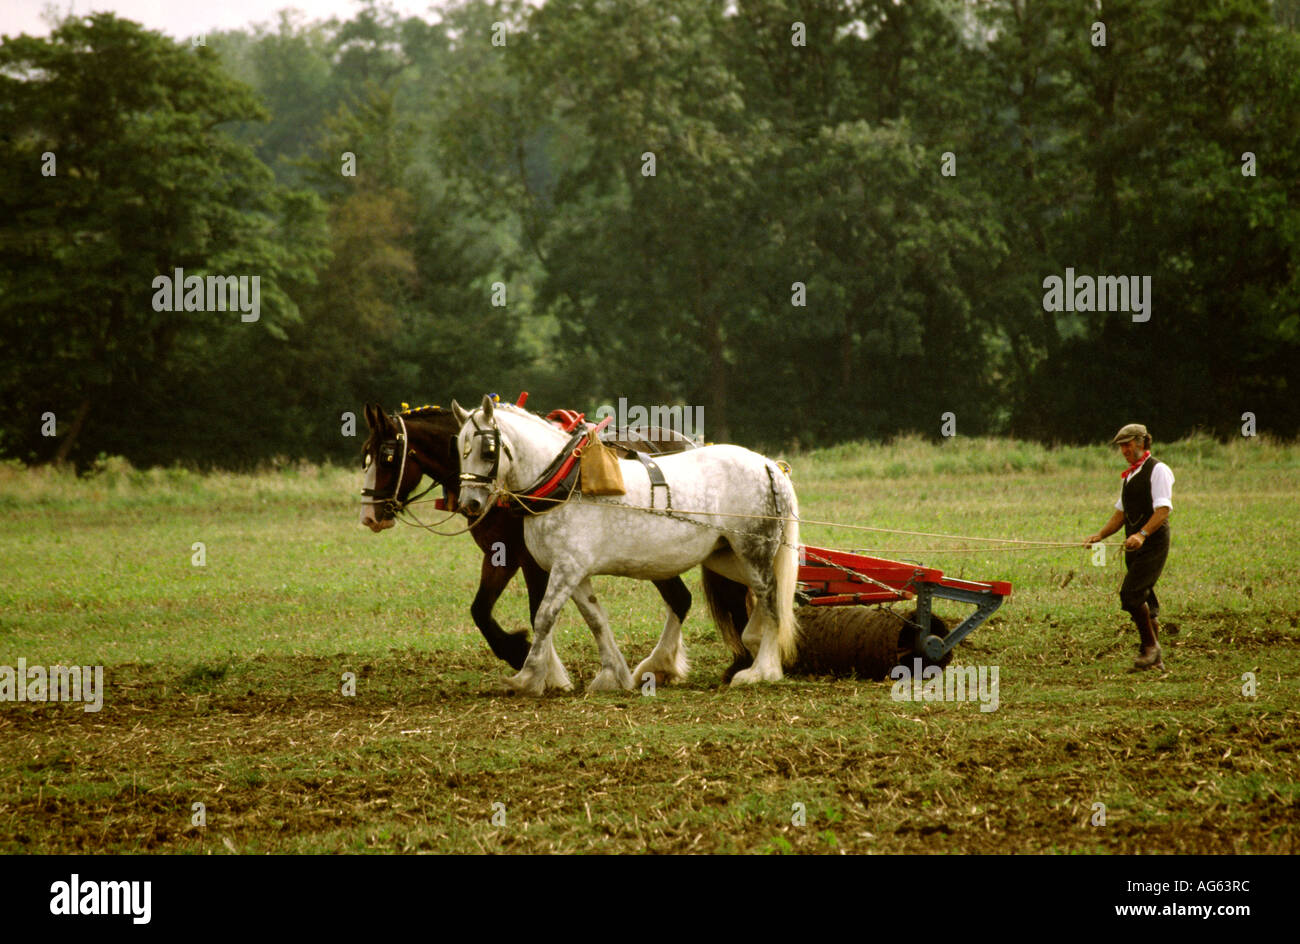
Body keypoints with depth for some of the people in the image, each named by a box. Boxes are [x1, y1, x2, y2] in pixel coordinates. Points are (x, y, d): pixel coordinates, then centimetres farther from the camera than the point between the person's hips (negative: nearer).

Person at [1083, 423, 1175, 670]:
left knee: (1131, 593, -18)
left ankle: (1151, 646, -5)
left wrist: (1142, 534, -31)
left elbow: (1163, 510, -19)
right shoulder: (1129, 476, 18)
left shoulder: (1158, 470, -9)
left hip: (1153, 544, -8)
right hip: (1134, 546, 8)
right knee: (1144, 600, 8)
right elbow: (1121, 513, 21)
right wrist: (1100, 535, 7)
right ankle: (1155, 659, 12)